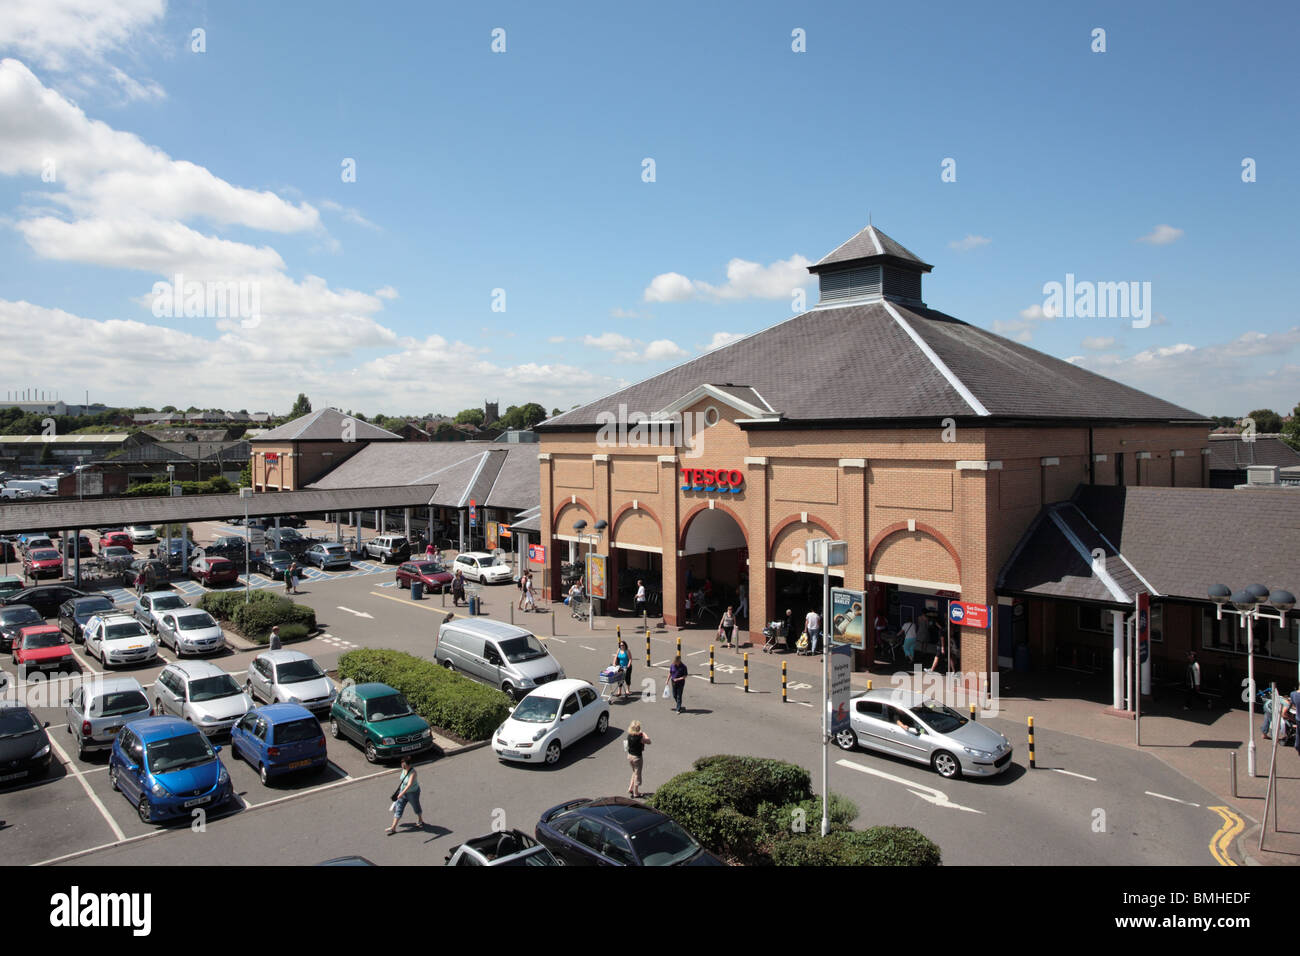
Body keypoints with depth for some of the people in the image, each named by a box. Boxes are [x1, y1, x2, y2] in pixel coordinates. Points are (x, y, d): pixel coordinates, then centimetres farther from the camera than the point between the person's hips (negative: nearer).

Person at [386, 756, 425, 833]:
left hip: (413, 793, -7)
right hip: (403, 792, 7)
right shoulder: (404, 769, -4)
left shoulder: (413, 773, -29)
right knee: (398, 810, 5)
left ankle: (420, 821, 42)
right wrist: (399, 790, 21)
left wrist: (402, 793, -51)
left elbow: (409, 785, -41)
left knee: (416, 808, 16)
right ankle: (393, 828, 9)